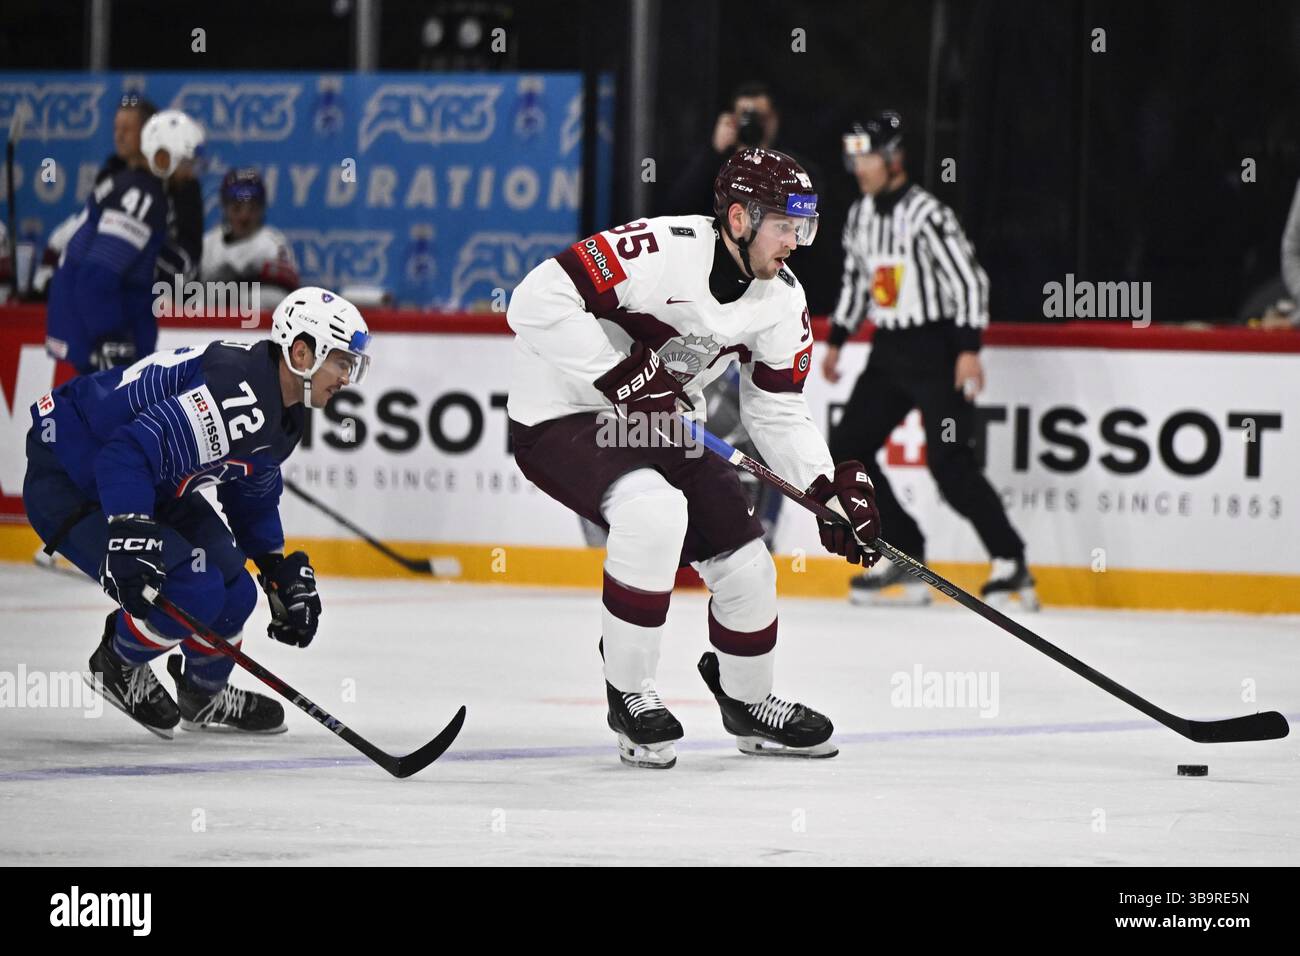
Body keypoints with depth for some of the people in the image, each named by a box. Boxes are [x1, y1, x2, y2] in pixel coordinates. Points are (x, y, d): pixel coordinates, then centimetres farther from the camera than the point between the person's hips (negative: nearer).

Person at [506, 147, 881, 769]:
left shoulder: (782, 301, -3)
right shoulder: (661, 251, -29)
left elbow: (777, 410, 6)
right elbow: (538, 299, -31)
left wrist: (830, 487, -8)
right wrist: (618, 374, -31)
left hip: (660, 425, 8)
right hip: (560, 417, -8)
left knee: (744, 568, 3)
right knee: (654, 510, -34)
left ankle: (748, 704, 33)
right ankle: (627, 695, -17)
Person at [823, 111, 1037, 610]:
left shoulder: (927, 214, -16)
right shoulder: (860, 216, 9)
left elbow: (969, 278, -19)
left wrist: (969, 350, -25)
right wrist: (836, 341, 23)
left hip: (937, 351, -9)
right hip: (889, 353, 9)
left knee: (949, 465, -16)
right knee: (847, 449, 4)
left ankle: (1011, 564, -8)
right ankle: (905, 557, 11)